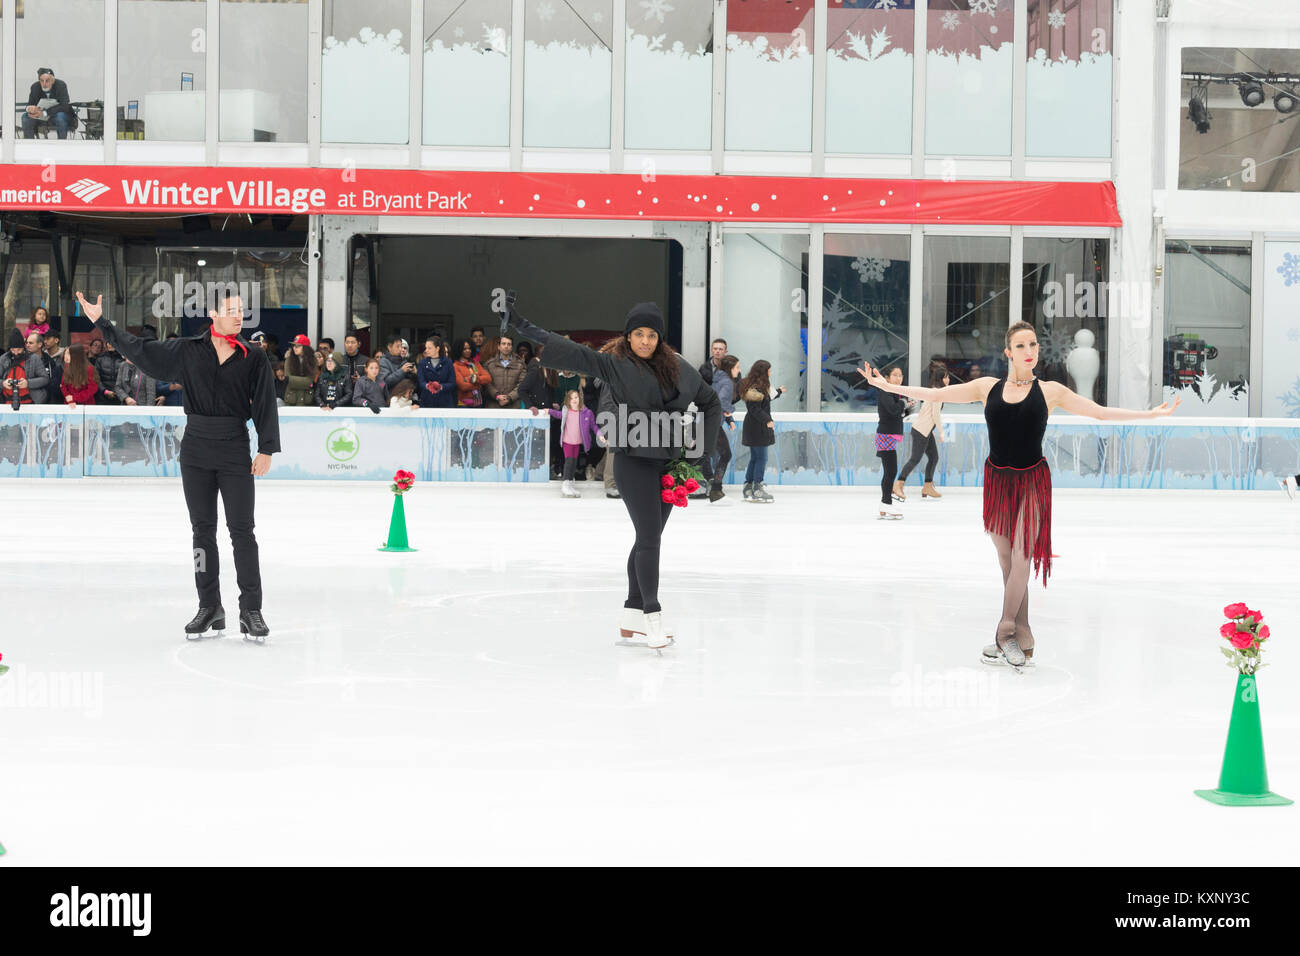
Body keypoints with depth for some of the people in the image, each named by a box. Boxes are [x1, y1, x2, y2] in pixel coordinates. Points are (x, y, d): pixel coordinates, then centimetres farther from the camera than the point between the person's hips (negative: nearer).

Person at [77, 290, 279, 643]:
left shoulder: (254, 358, 1)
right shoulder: (186, 351, 4)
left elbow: (265, 405, 0)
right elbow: (140, 350, 8)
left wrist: (266, 449, -7)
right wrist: (102, 322, 6)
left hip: (235, 452, -2)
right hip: (196, 451, 2)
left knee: (242, 530, -5)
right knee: (202, 530, 7)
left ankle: (251, 612, -2)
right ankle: (210, 608, 14)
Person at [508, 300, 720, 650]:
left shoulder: (678, 368, 8)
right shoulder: (615, 365, -5)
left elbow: (710, 402, 20)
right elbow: (573, 352, -12)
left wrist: (702, 444, 10)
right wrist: (523, 326, -20)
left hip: (668, 463, 5)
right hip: (634, 461, -5)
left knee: (649, 538, 11)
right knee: (649, 537, -8)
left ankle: (632, 614, 20)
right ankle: (651, 615, 0)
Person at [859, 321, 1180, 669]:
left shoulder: (1050, 391, 1)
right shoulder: (989, 387, 4)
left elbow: (1101, 412, 5)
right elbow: (936, 395, 9)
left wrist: (1151, 414, 0)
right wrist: (887, 386, 8)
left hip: (1032, 482, -2)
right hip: (997, 480, 2)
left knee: (1021, 559, -11)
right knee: (1007, 560, 5)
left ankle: (1005, 634, -4)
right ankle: (1021, 639, 11)